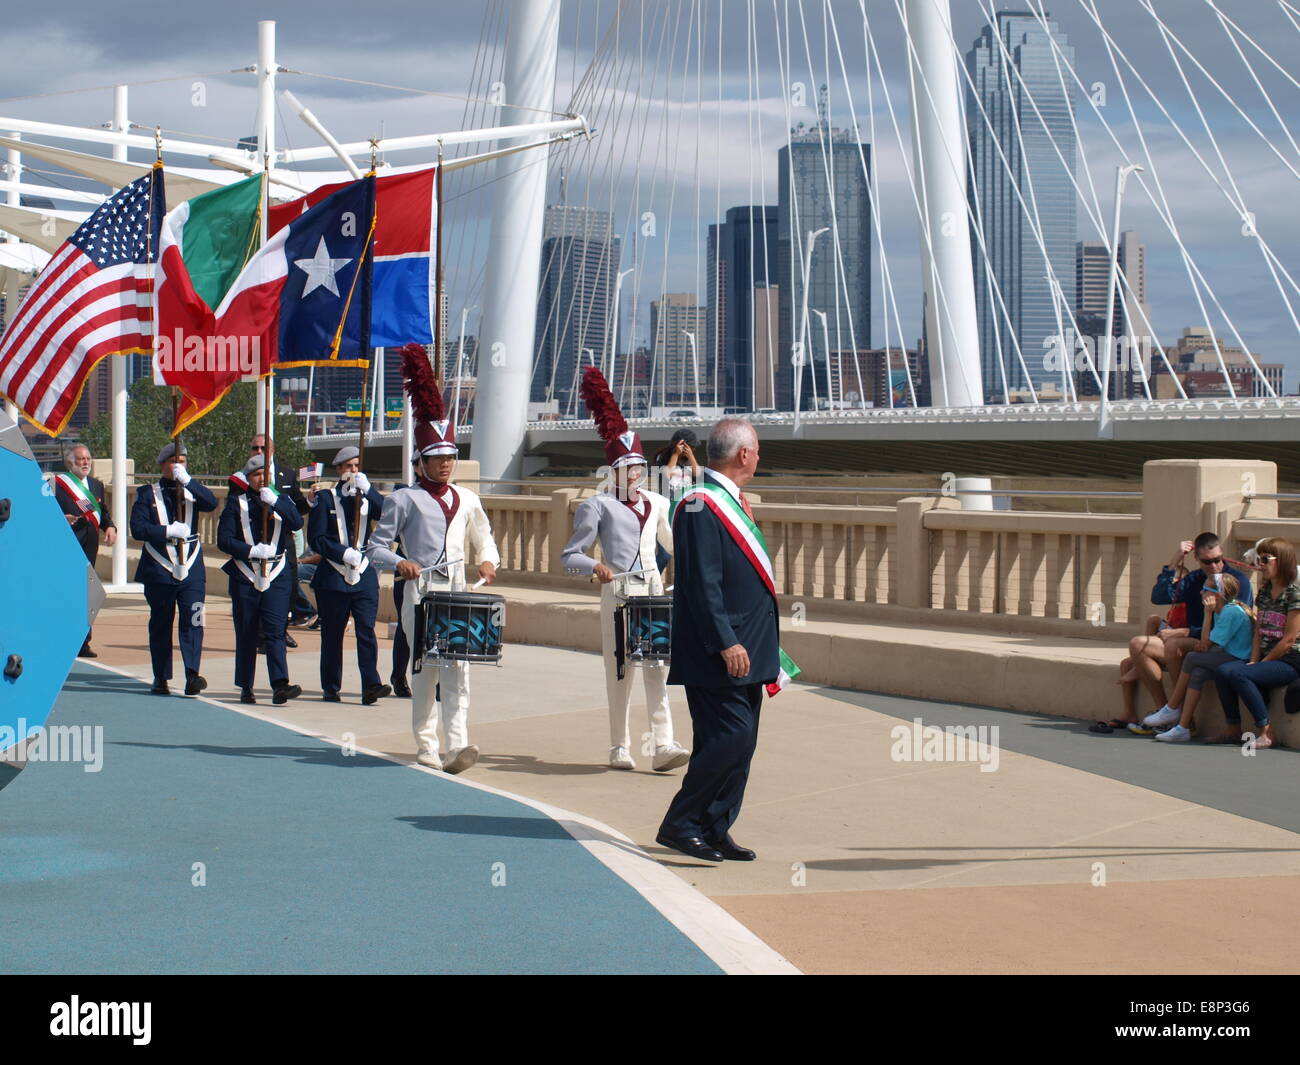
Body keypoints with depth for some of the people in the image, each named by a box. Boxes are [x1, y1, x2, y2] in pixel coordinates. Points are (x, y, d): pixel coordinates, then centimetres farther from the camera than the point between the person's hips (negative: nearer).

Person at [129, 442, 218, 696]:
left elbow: (212, 504, -11)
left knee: (193, 622, -11)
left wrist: (187, 480, -18)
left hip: (192, 570, 1)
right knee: (160, 625, 7)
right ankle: (161, 678, 16)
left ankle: (192, 675, -18)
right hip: (159, 570, -1)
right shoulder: (147, 493, 5)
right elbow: (138, 528, -6)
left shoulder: (192, 491, 11)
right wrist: (167, 531, -18)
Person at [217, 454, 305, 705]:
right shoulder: (236, 502, 5)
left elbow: (297, 523, -9)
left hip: (277, 576, 0)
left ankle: (280, 685, -18)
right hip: (245, 578, 0)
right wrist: (252, 550, -15)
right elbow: (224, 540, -2)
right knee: (246, 635, 5)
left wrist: (274, 502, -21)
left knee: (275, 631, -10)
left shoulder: (281, 500, 9)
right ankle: (246, 687, 14)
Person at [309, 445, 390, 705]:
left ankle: (371, 686, -15)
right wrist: (344, 553, -14)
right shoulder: (326, 498, 4)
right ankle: (330, 687, 15)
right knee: (332, 634, 6)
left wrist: (367, 489, -16)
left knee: (366, 630, -10)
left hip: (365, 576, 1)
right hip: (333, 577, -1)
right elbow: (316, 539, -3)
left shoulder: (368, 498, 11)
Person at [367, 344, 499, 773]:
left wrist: (488, 561, -1)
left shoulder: (467, 500, 13)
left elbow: (484, 542, 22)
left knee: (457, 666, -7)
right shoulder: (404, 499, 1)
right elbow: (375, 547, 1)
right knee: (426, 668, 1)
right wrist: (398, 563, -19)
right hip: (421, 593, -3)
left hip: (459, 593, 3)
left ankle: (457, 745, -15)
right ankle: (426, 744, 13)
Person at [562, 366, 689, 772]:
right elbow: (570, 555, -2)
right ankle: (620, 748, 11)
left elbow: (672, 542, 29)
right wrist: (595, 566, -20)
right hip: (618, 592, -4)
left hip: (654, 591, 4)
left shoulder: (656, 503, 15)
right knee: (620, 671, 1)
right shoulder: (598, 506, 0)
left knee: (657, 667, -5)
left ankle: (663, 745, -11)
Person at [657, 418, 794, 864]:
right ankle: (680, 825, -5)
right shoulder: (701, 505, -15)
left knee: (739, 742, 9)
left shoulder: (732, 501, 17)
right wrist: (726, 644, -23)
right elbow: (702, 584, -21)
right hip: (720, 656, -10)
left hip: (747, 653, 10)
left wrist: (765, 647, 22)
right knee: (731, 738, -13)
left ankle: (715, 831, 15)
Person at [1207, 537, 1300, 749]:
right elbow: (1258, 632, 12)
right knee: (1222, 671, -16)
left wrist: (1262, 663, -12)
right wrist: (1254, 661, -3)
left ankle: (1267, 732, -20)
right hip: (1266, 659, 7)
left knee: (1238, 674, -28)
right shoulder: (1263, 592, 14)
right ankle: (1234, 730, -9)